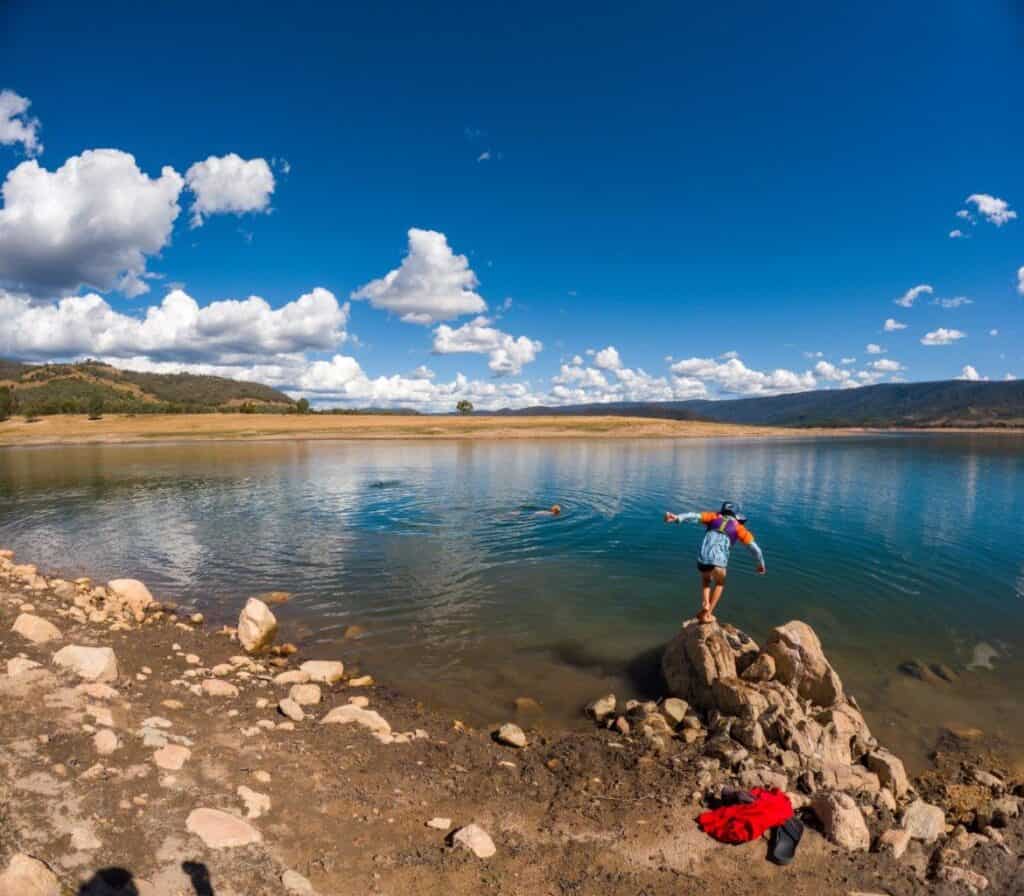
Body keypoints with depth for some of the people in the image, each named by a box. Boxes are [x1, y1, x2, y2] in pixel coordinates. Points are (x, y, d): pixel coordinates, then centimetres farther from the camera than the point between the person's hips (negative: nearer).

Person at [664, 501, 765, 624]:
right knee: (720, 584, 30)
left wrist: (677, 518, -11)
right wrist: (761, 563, 37)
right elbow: (754, 547, 21)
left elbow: (695, 516, 3)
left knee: (706, 580, 34)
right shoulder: (739, 527, 18)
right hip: (718, 562, -2)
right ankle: (708, 614, 24)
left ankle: (705, 604, 12)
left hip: (702, 559, 2)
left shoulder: (714, 517, 20)